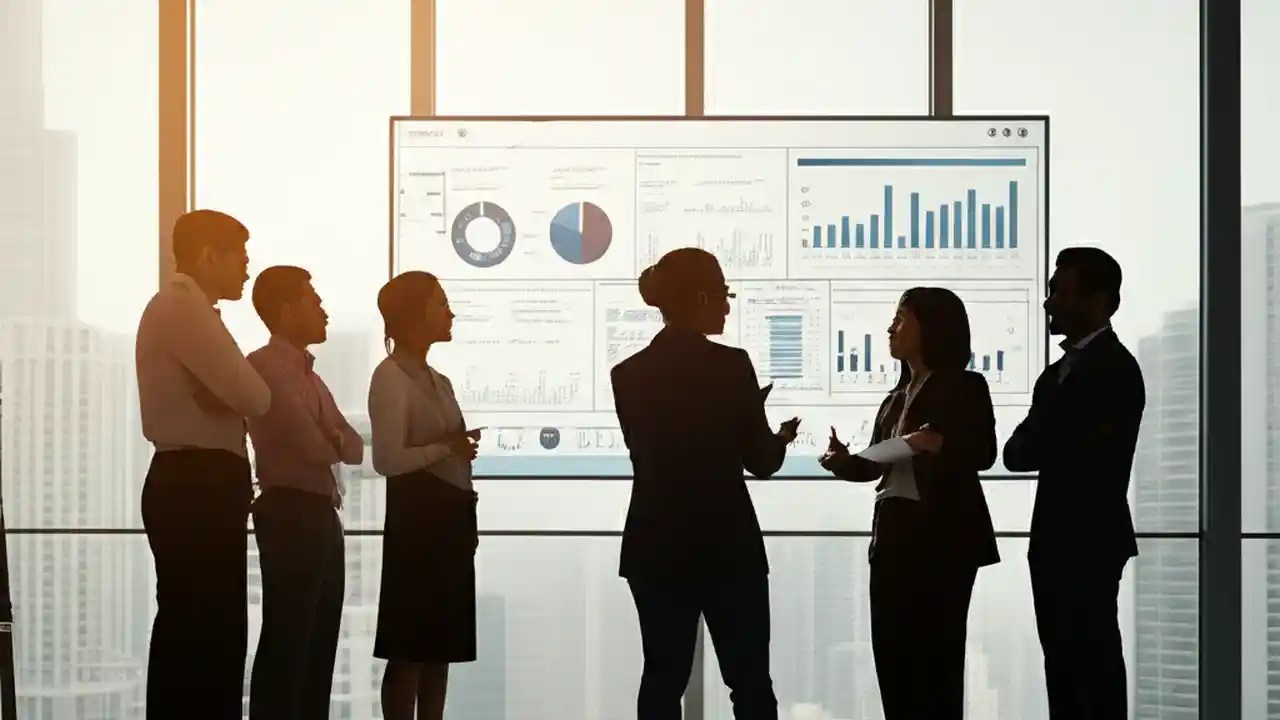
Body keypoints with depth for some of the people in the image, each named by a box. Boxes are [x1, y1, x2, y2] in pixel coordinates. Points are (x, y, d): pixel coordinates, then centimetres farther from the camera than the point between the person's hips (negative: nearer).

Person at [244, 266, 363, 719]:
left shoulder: (311, 376, 23)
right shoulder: (265, 366, -7)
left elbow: (355, 448, 13)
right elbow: (312, 445, -16)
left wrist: (334, 441, -9)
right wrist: (335, 443, 6)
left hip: (322, 516, 9)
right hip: (290, 515, -9)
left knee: (320, 645, 8)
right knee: (286, 643, -9)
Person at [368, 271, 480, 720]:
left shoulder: (438, 382, 18)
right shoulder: (390, 376, -8)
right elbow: (388, 459, -19)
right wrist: (447, 448, -13)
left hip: (449, 518, 9)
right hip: (418, 517, -8)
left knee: (441, 648, 7)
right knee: (411, 649, -8)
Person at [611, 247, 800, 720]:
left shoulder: (628, 375, 2)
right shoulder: (730, 365, -10)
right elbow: (761, 462, -5)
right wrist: (782, 439, 18)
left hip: (657, 546, 4)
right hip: (727, 545, -4)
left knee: (663, 680, 6)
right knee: (750, 681, 4)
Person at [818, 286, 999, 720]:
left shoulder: (965, 387, -4)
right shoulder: (898, 397, 17)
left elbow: (983, 454, -14)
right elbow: (876, 463, 14)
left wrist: (939, 444, -32)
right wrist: (843, 461, -5)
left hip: (943, 534, -7)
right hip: (893, 533, 7)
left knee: (936, 650, -5)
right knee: (892, 650, 6)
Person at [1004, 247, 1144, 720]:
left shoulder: (1113, 370, -12)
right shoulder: (1060, 372, 17)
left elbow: (1038, 449, -19)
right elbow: (1018, 451, 6)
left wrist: (1038, 446, -2)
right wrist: (1043, 446, -10)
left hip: (1091, 543, -9)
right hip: (1056, 542, 9)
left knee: (1095, 669, -6)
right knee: (1063, 671, 10)